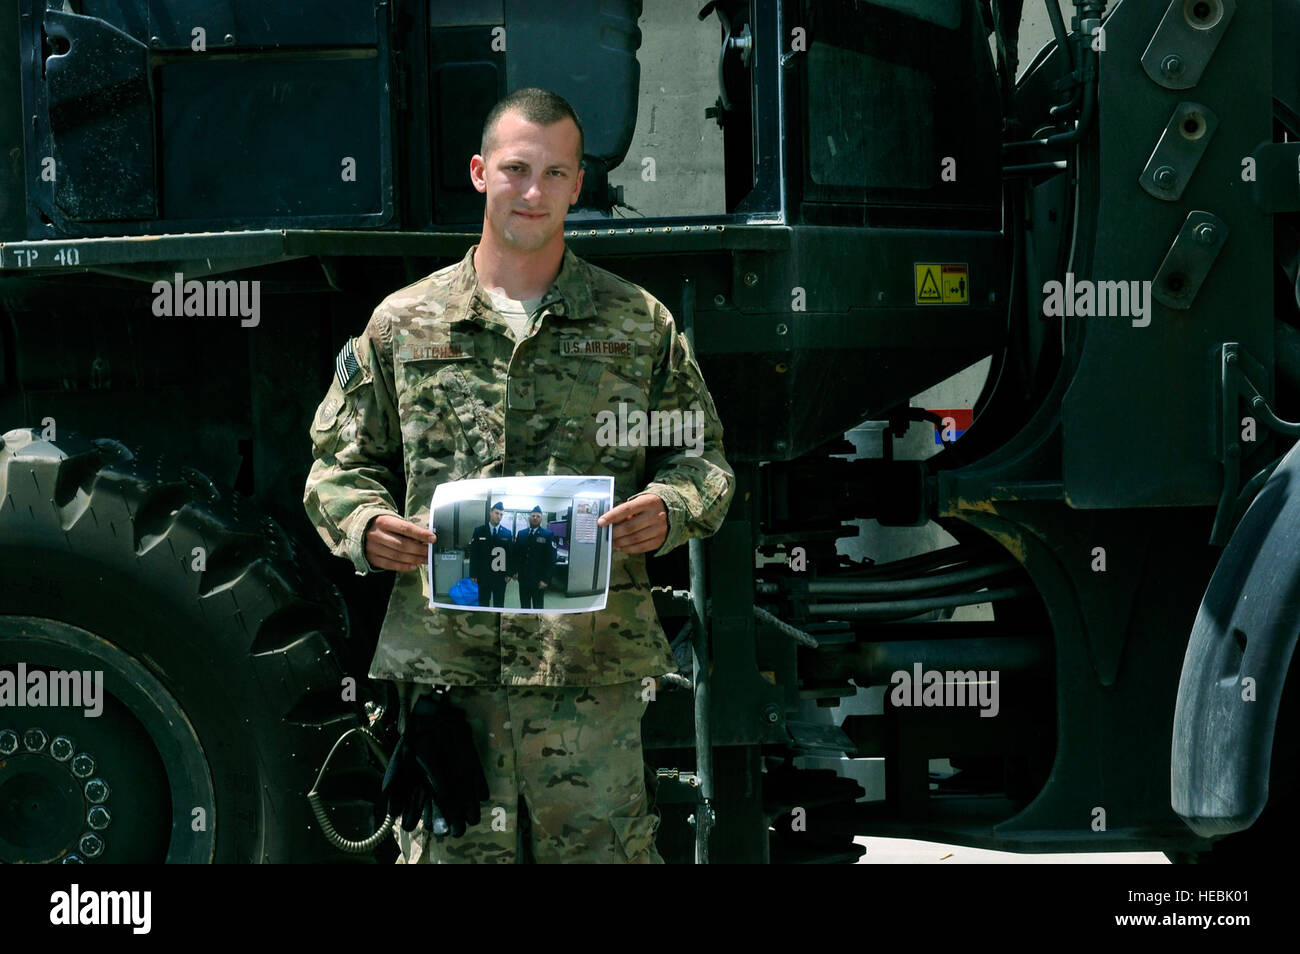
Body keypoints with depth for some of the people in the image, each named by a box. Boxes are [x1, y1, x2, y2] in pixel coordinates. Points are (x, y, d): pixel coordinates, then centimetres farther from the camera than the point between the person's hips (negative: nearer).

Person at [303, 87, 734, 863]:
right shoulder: (405, 324, 11)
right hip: (443, 666, 0)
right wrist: (366, 525, -7)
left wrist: (669, 510, -9)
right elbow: (339, 464, 14)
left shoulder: (640, 325, 11)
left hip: (593, 669, 0)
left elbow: (701, 460, 13)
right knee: (451, 848, 2)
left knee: (600, 846, -2)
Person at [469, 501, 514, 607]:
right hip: (483, 576, -1)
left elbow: (511, 554, 5)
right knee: (483, 604, 5)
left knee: (499, 605, 5)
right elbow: (473, 554, 0)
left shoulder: (508, 534, 4)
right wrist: (473, 574, -4)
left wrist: (509, 574, -3)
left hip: (500, 576, 1)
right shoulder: (479, 531, 1)